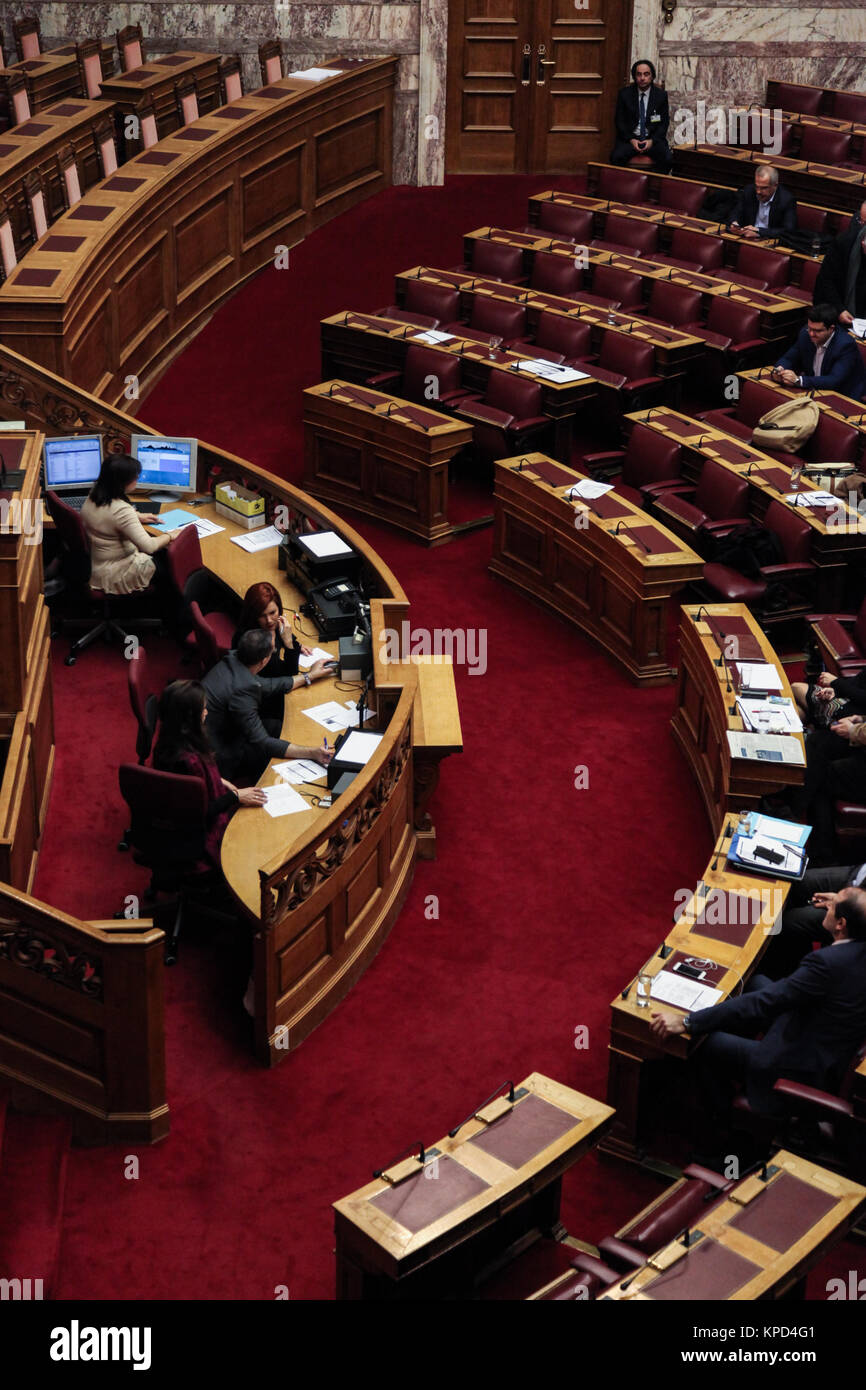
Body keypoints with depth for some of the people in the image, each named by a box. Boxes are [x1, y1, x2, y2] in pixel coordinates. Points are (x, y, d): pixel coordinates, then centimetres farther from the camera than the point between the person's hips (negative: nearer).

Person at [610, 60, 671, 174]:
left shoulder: (661, 95, 4)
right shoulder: (625, 94, 4)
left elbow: (664, 123, 5)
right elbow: (619, 120, 4)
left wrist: (652, 140, -11)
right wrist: (631, 139, -10)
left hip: (653, 139, 0)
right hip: (630, 138, 0)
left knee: (667, 159, -28)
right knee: (616, 157, -30)